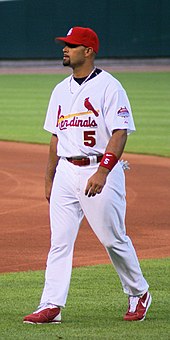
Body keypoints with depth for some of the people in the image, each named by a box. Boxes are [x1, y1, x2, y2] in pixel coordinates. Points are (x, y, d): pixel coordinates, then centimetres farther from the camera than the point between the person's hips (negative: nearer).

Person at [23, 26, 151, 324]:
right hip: (66, 172, 6)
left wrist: (102, 172, -24)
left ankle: (139, 294, 20)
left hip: (100, 172, -6)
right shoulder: (61, 90, 15)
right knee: (59, 241, -1)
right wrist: (49, 179, 17)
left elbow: (120, 133, -14)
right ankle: (51, 306, -4)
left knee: (114, 239, 1)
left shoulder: (108, 87, -7)